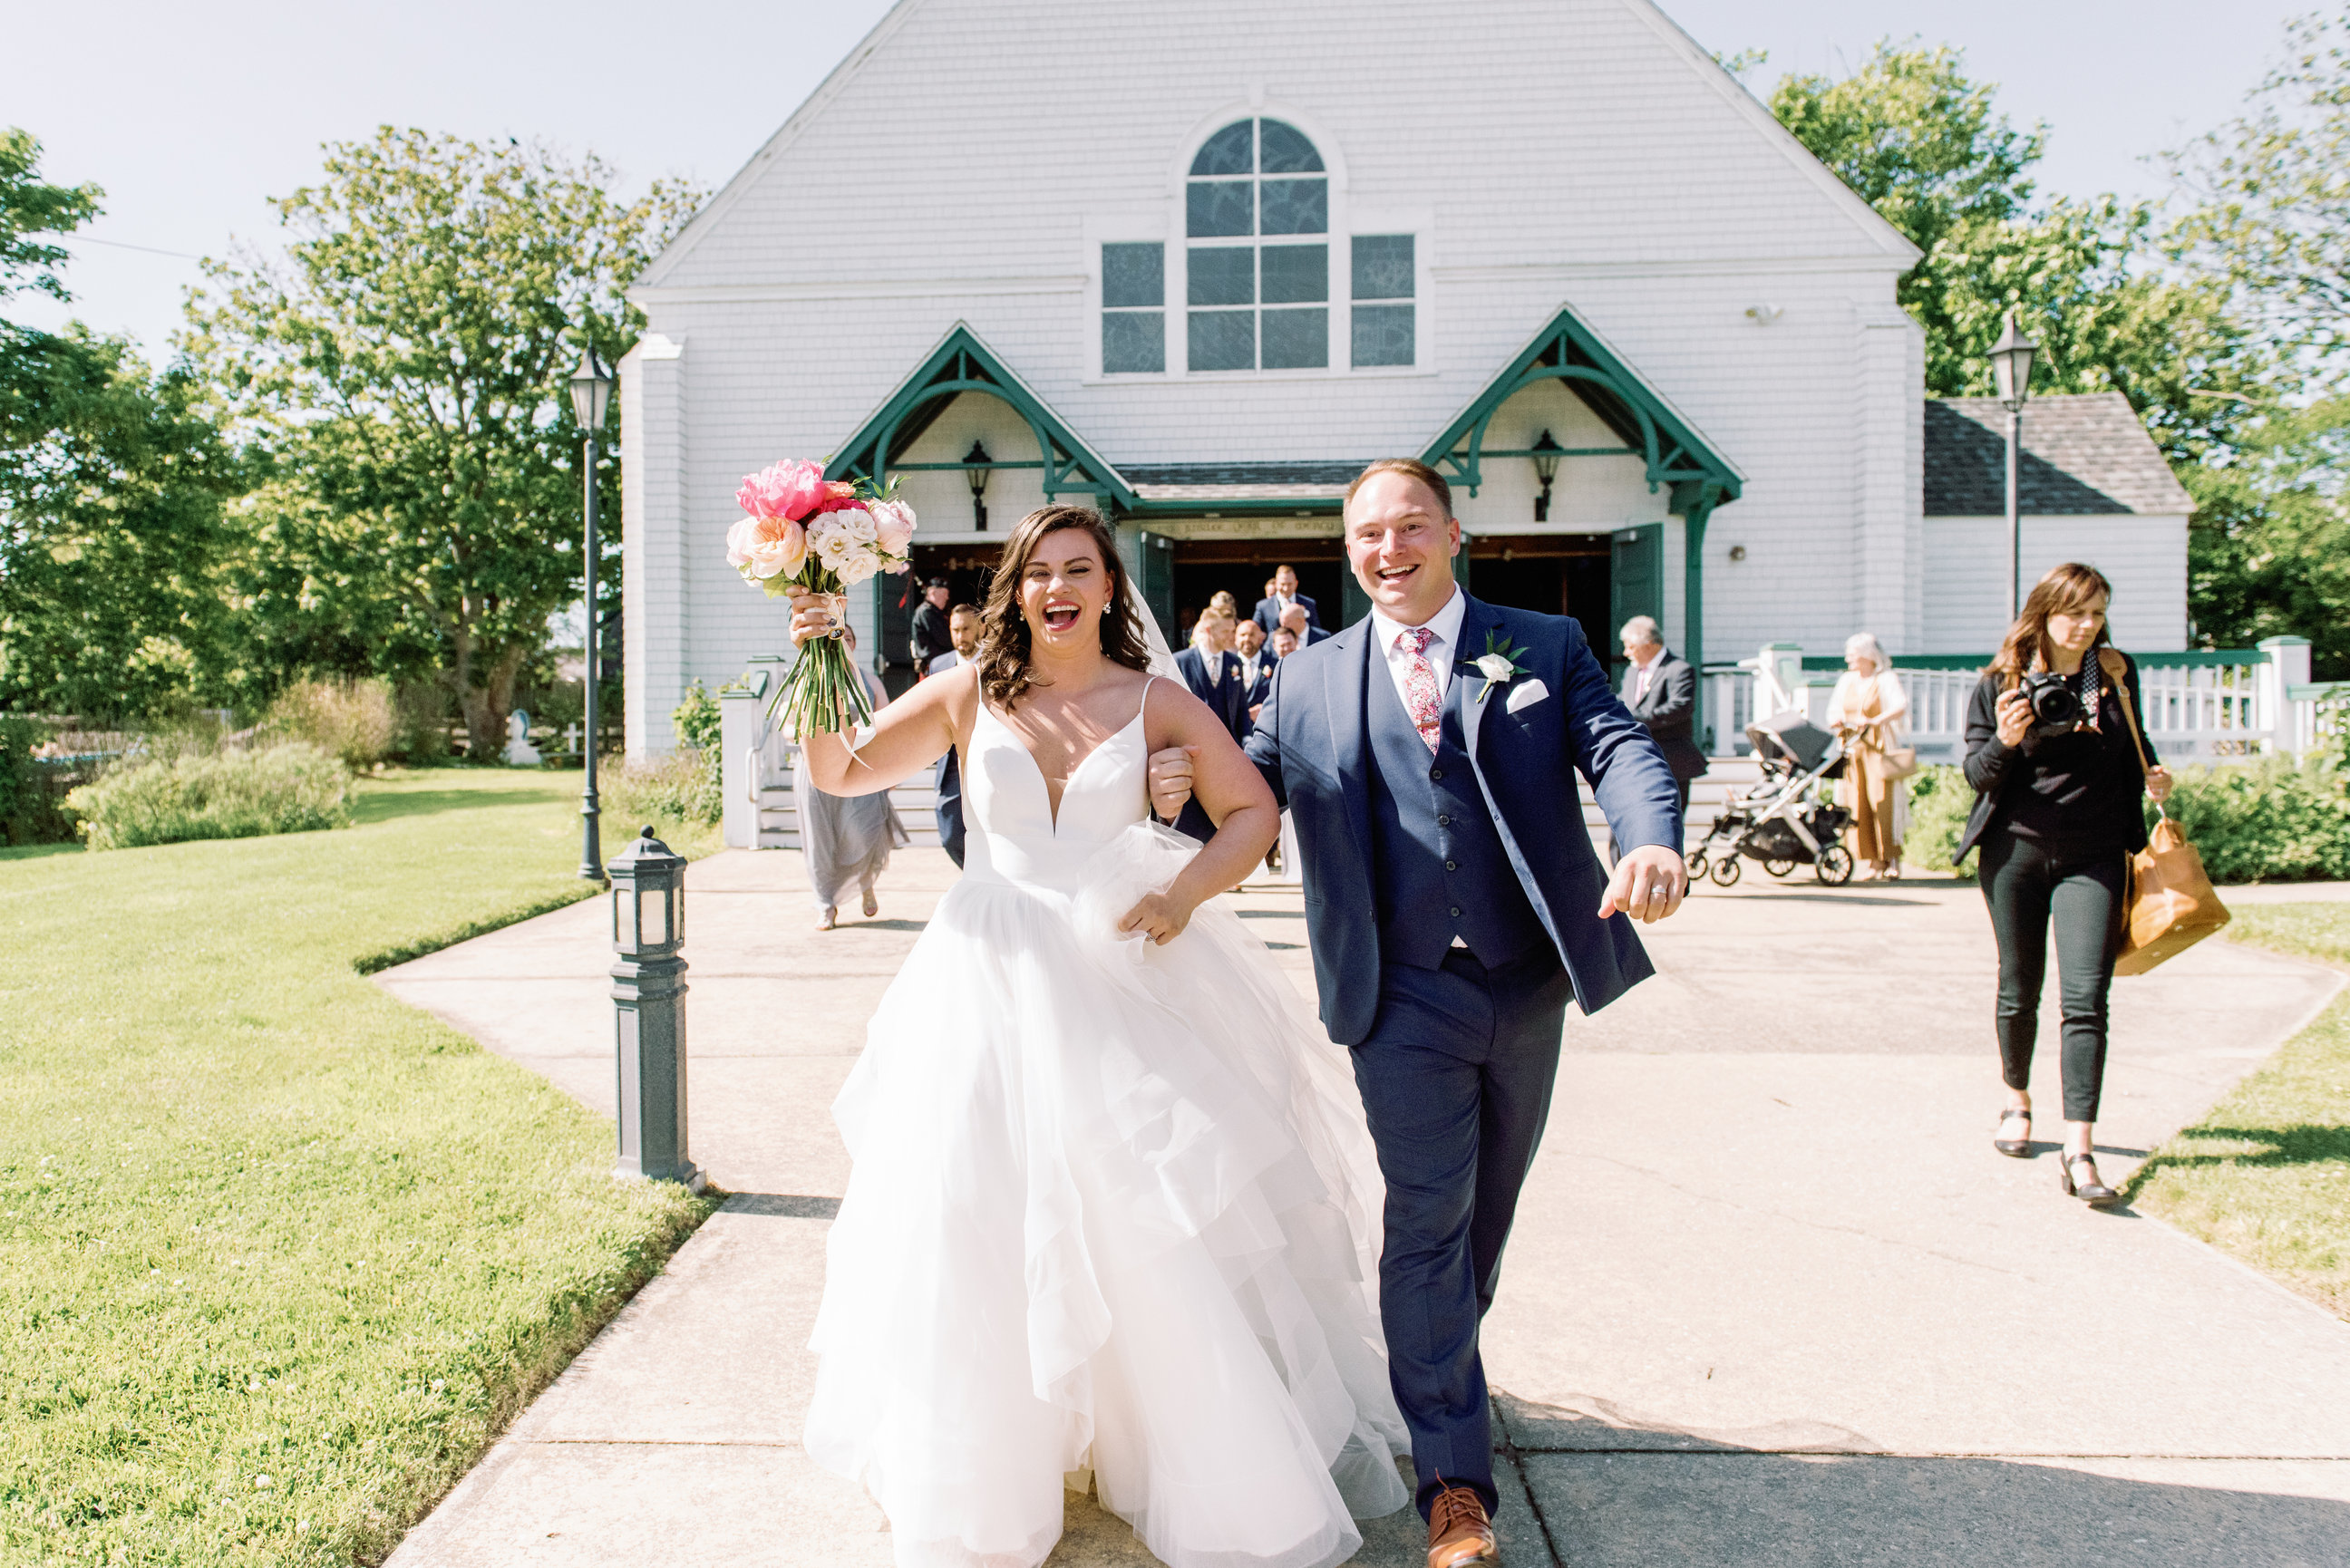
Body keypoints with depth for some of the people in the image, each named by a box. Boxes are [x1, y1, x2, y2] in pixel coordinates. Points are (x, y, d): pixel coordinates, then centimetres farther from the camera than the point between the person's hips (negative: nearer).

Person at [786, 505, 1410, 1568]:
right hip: (993, 979, 1)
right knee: (979, 1228, 5)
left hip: (1127, 973, 0)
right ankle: (974, 1481, 29)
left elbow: (1253, 811, 1)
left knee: (1170, 1226, 4)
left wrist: (1185, 891, -15)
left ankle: (1229, 1468, 27)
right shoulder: (968, 694, 1)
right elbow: (843, 773, 5)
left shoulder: (1155, 702, 0)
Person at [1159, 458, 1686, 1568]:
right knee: (1425, 1219, -3)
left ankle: (1437, 1368, 45)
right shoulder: (1307, 680, 5)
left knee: (1486, 1214, 18)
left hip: (1529, 986, 2)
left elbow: (1620, 749, -9)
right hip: (1405, 995, -2)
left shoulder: (1544, 647, 3)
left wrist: (1653, 846, -30)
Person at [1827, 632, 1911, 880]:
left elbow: (1901, 707, -18)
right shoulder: (1847, 681, 14)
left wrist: (1874, 721, -34)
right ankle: (1875, 862, 2)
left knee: (1883, 801, -11)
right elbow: (1835, 709, 16)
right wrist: (1836, 721, -8)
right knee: (1858, 804, -2)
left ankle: (1892, 858, -1)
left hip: (1879, 748, -5)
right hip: (1853, 748, 5)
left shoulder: (1886, 680, -4)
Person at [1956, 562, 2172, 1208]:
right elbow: (1977, 773, -2)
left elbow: (2133, 751, 19)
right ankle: (2017, 1102, 36)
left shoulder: (2116, 674, 5)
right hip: (2017, 848, 0)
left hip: (2093, 856, 1)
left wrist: (2152, 778, -1)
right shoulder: (2002, 680, -2)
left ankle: (2078, 1151, -11)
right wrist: (2005, 741, -22)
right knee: (2019, 990, 13)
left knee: (2086, 998, -10)